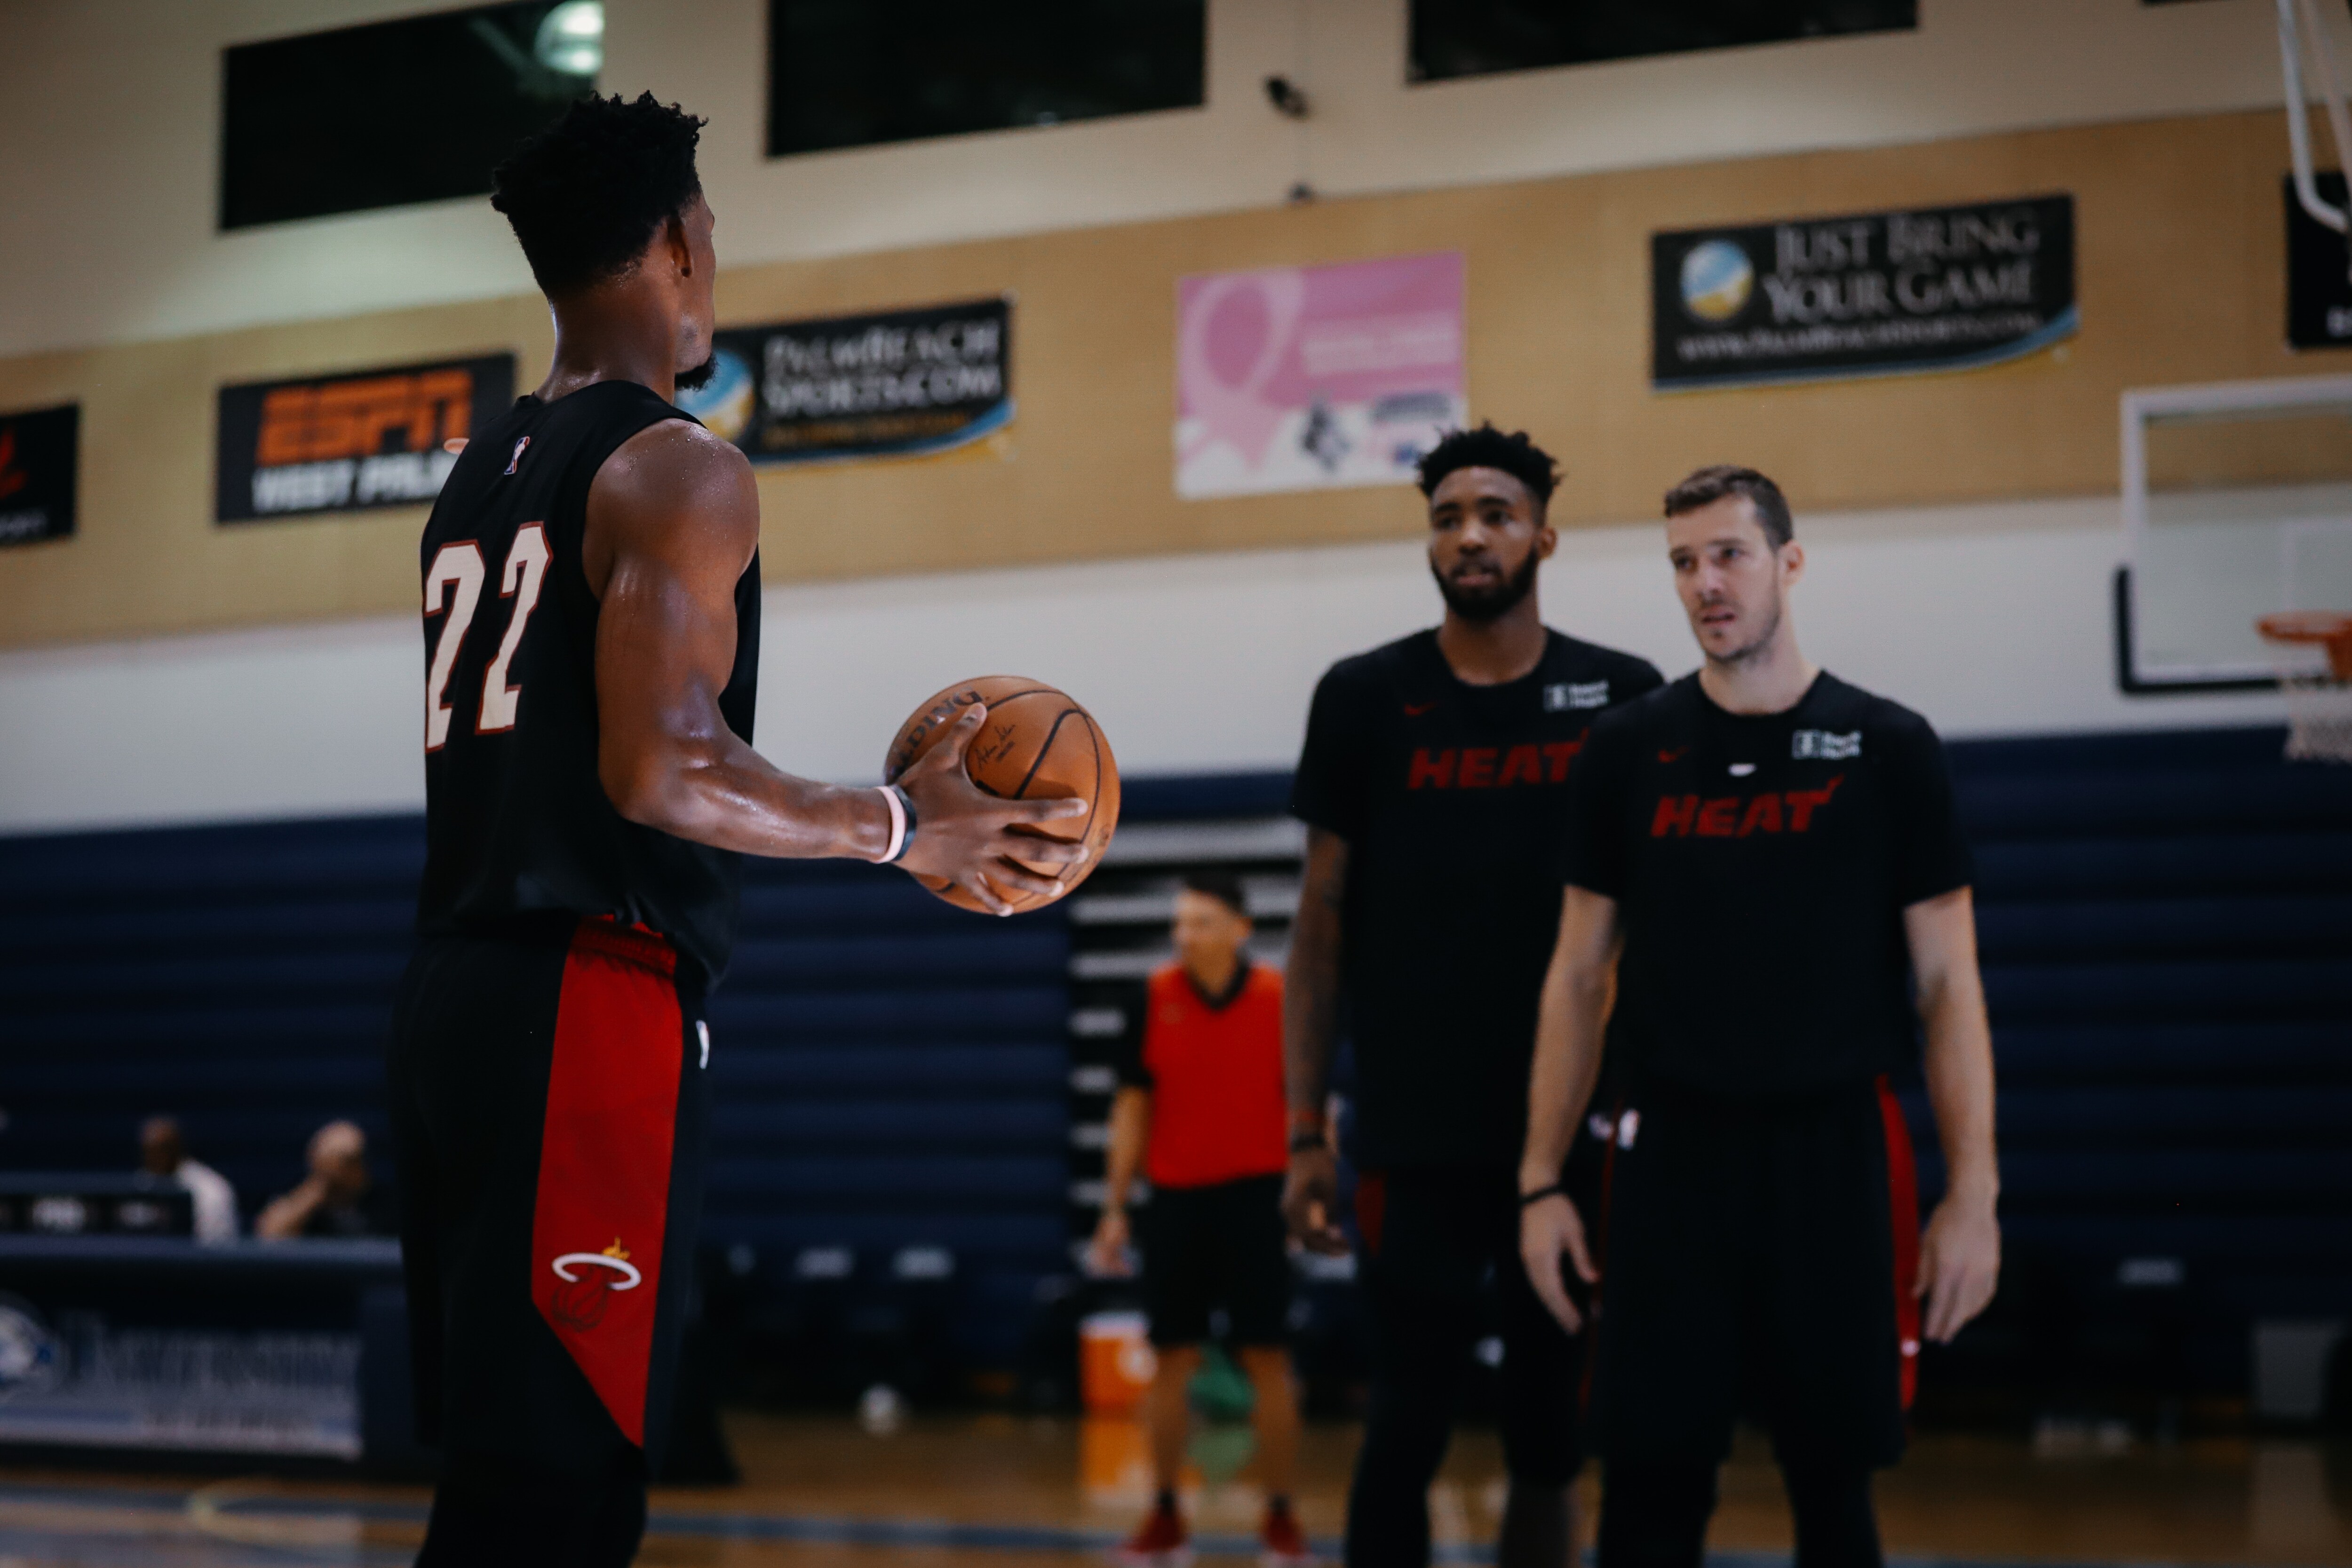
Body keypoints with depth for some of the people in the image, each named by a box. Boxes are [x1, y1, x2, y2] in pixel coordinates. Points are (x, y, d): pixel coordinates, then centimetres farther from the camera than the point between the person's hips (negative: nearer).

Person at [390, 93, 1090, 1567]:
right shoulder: (677, 468, -8)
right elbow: (662, 770, -18)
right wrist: (906, 826, -7)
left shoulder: (481, 474, 19)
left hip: (458, 989, 9)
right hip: (593, 1002, -9)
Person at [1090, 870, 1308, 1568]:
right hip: (1175, 1199, 2)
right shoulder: (1155, 998, 1)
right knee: (1170, 1361, 5)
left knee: (1268, 1362, 0)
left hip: (1255, 1197, -1)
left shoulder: (1279, 999, -3)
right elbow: (1133, 1106, 6)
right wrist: (1115, 1208, 3)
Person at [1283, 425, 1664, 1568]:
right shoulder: (1365, 698, 2)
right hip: (1417, 1138, -1)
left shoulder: (1621, 699, 3)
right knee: (1404, 1433, 1)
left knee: (1550, 1435, 10)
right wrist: (1306, 1131, -1)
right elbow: (1322, 924, 3)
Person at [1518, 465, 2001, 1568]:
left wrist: (1972, 1193, -6)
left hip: (1834, 1151, -1)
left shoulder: (1888, 748, 0)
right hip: (1672, 1154, 1)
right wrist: (1541, 1180, 2)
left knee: (1833, 1479, 7)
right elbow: (1579, 977, 8)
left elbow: (1948, 983, 1)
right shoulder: (1627, 750, 4)